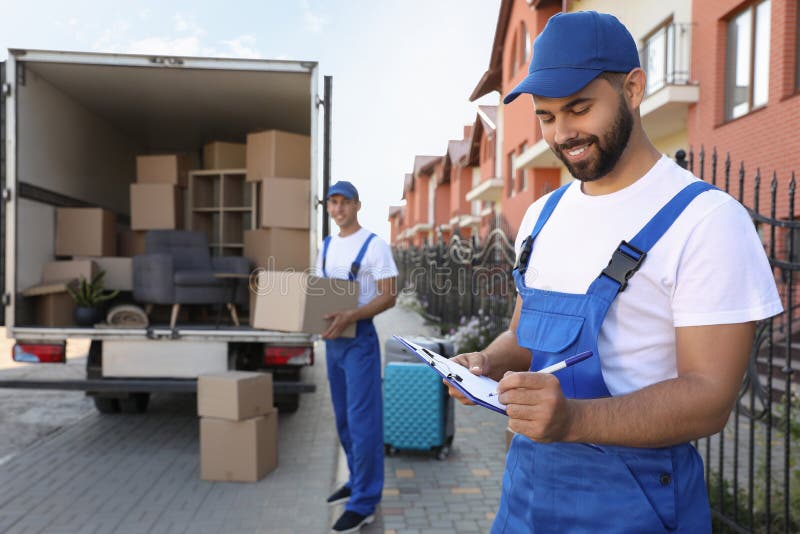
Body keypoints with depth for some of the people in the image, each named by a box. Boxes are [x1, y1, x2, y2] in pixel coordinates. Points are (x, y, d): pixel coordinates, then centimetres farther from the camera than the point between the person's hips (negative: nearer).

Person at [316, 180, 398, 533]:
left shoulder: (374, 245, -10)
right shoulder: (326, 246, 12)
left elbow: (389, 295, -15)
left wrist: (350, 316, -27)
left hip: (359, 337, -8)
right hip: (331, 338, 8)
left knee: (362, 419, -4)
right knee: (343, 417, 16)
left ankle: (364, 503, 6)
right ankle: (357, 481, 32)